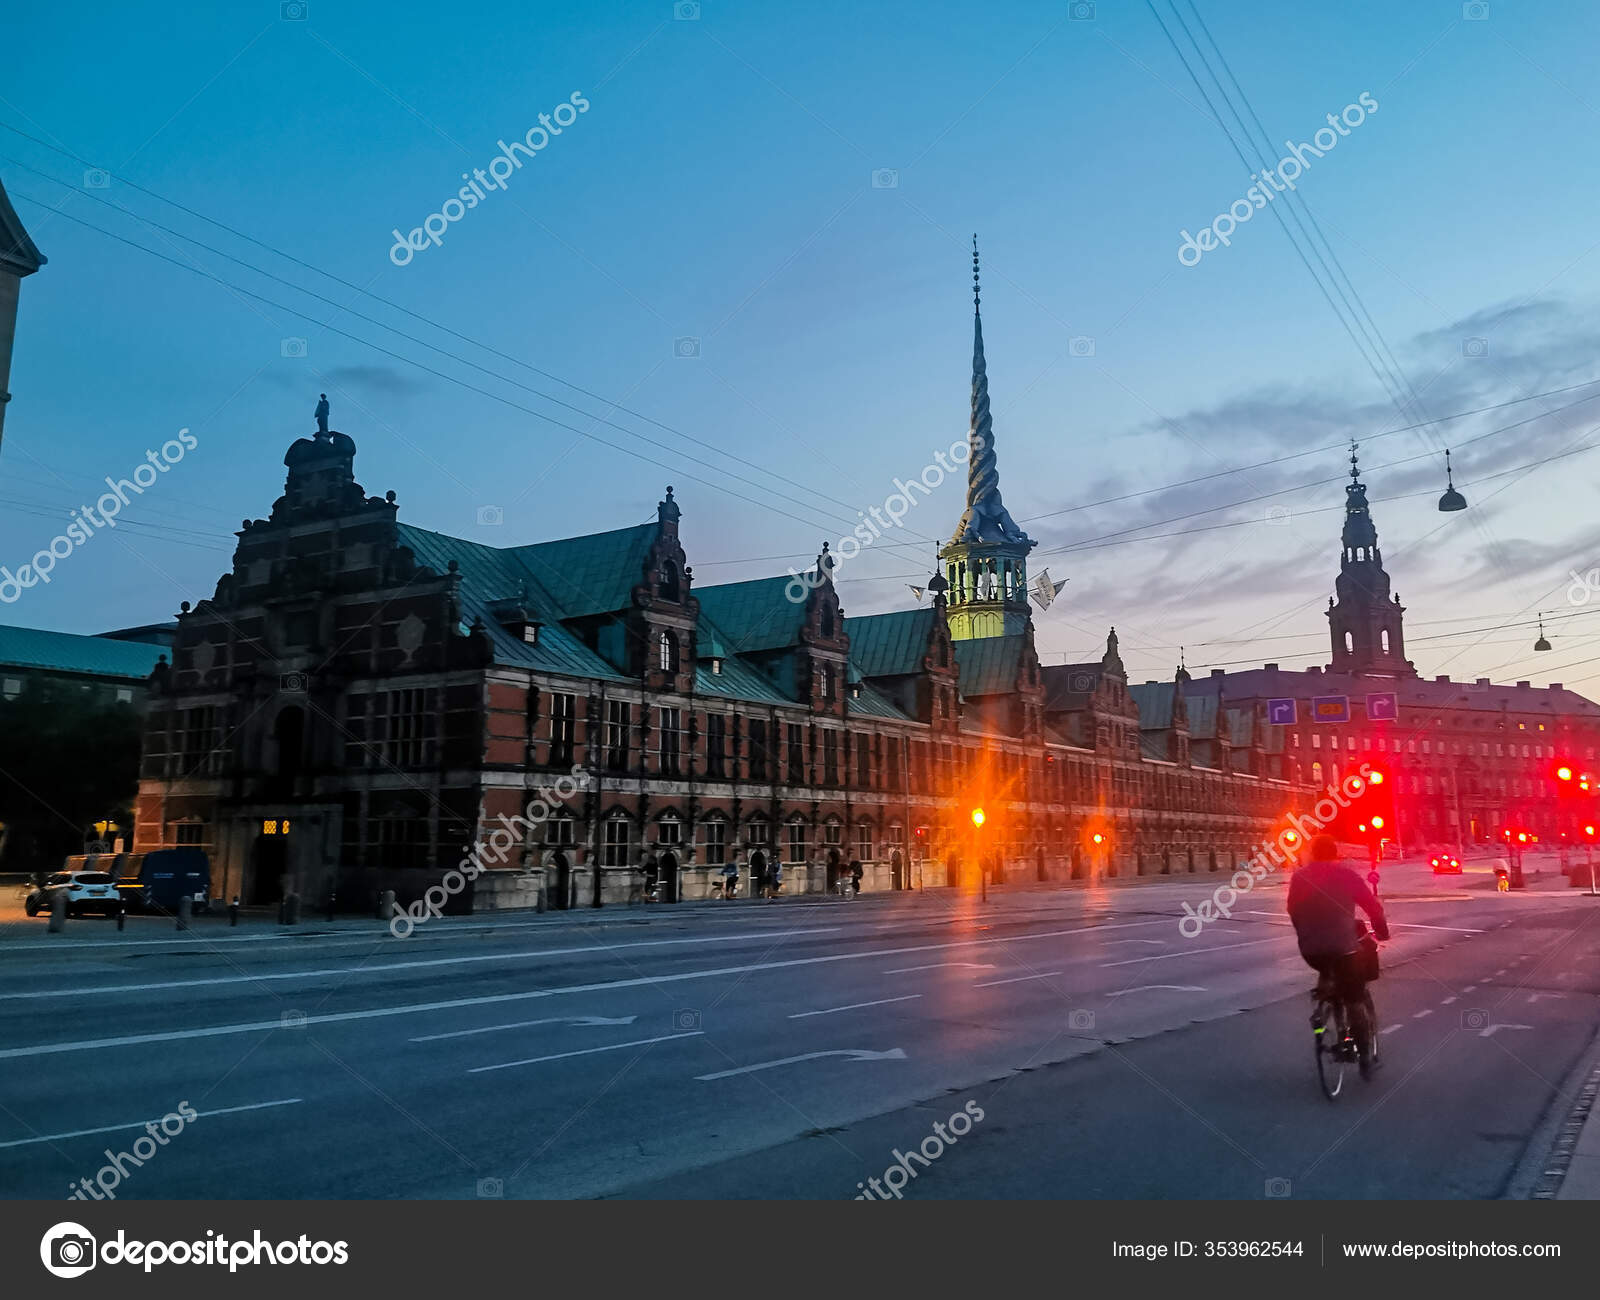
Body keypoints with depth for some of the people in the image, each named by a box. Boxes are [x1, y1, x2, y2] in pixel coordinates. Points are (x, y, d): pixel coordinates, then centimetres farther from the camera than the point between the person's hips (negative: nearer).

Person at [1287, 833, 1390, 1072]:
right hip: (1343, 946, -3)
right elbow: (1372, 905, 0)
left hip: (1310, 950, 3)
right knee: (1355, 1000, 7)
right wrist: (1382, 931, 16)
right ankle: (1366, 1056, 10)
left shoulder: (1299, 876, 7)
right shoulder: (1346, 873, -1)